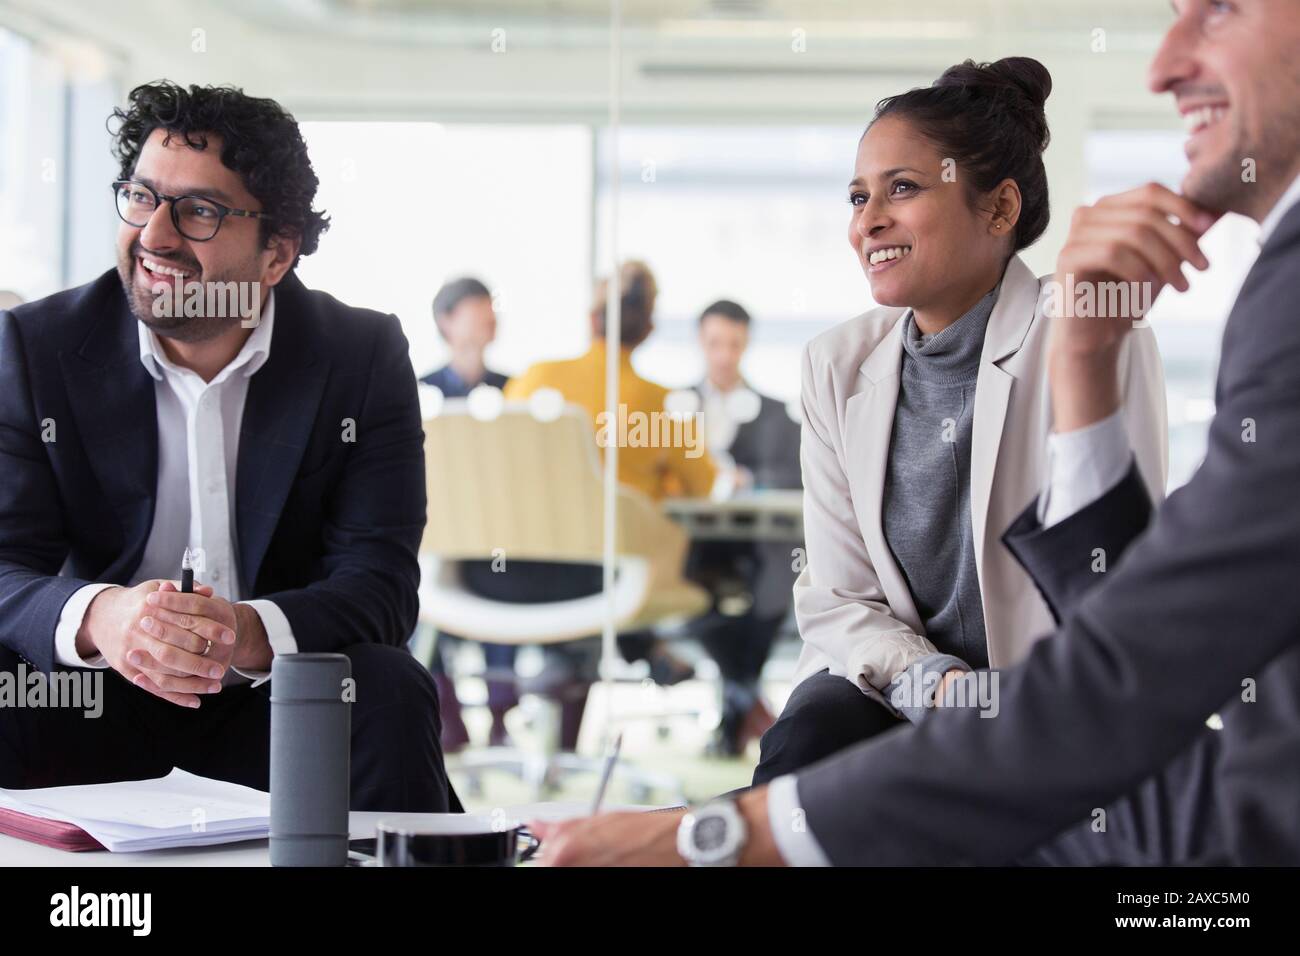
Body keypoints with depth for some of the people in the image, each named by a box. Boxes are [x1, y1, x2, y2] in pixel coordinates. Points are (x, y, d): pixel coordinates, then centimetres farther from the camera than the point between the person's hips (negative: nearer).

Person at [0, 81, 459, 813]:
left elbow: (381, 582, -13)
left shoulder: (364, 358, -6)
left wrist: (253, 633, -36)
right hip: (96, 698, 0)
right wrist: (94, 617, -37)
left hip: (276, 694, 0)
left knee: (389, 694, -30)